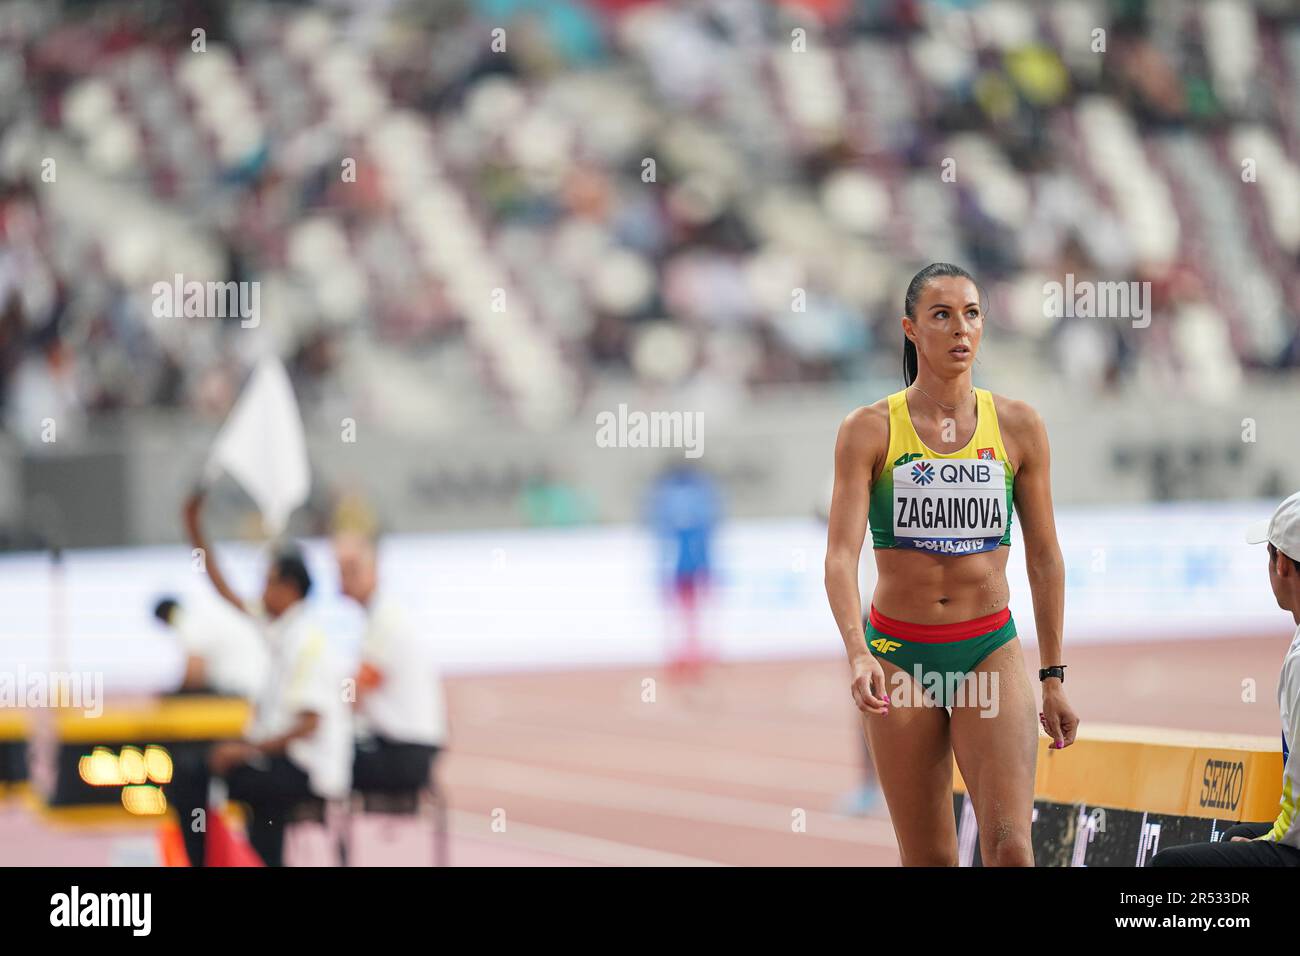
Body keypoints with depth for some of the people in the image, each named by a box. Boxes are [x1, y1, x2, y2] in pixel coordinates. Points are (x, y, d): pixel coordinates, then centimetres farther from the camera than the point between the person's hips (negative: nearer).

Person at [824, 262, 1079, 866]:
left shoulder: (1018, 426, 2)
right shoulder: (870, 430, -4)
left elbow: (1044, 557, 7)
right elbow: (841, 553, -13)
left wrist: (1053, 679, 7)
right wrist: (858, 654, -29)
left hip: (991, 649, 1)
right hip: (898, 653, -1)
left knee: (1010, 850, -15)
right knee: (928, 860, 5)